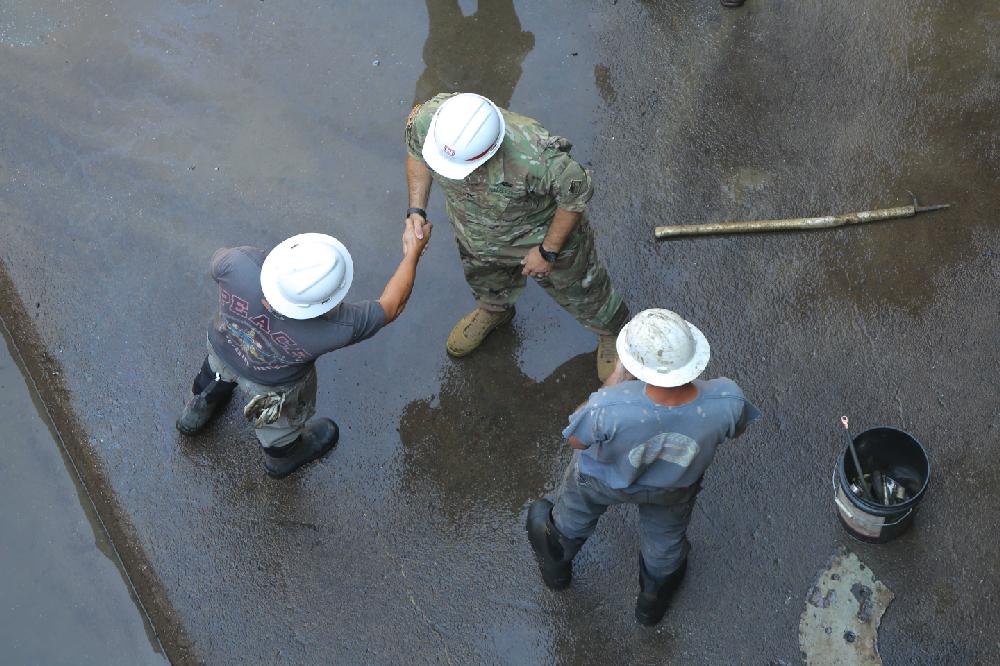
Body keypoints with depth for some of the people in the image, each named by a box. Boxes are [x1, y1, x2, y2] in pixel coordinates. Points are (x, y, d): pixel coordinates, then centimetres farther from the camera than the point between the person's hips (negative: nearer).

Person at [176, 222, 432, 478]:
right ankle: (282, 454, 65)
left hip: (221, 346, 3)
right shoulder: (334, 328, -44)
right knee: (283, 420, 33)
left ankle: (197, 410, 71)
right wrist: (413, 252, -15)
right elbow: (390, 306, -26)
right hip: (270, 384, -3)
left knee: (218, 374, 40)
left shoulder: (240, 263, -43)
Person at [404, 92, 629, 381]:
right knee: (485, 280, 34)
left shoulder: (532, 156, -48)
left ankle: (612, 332, 56)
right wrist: (416, 210, -15)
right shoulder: (426, 120, -35)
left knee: (578, 288, 23)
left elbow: (577, 193, -28)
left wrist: (548, 251, -18)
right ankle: (493, 311, 70)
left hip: (542, 232, -3)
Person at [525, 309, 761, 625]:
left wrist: (617, 377, -21)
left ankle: (556, 563, 65)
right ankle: (653, 598, 64)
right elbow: (735, 429, -14)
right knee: (664, 535, 36)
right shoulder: (727, 401, -41)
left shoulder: (610, 408, -47)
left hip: (604, 478, -1)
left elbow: (577, 439, -22)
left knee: (575, 515, 36)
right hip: (675, 486, 1)